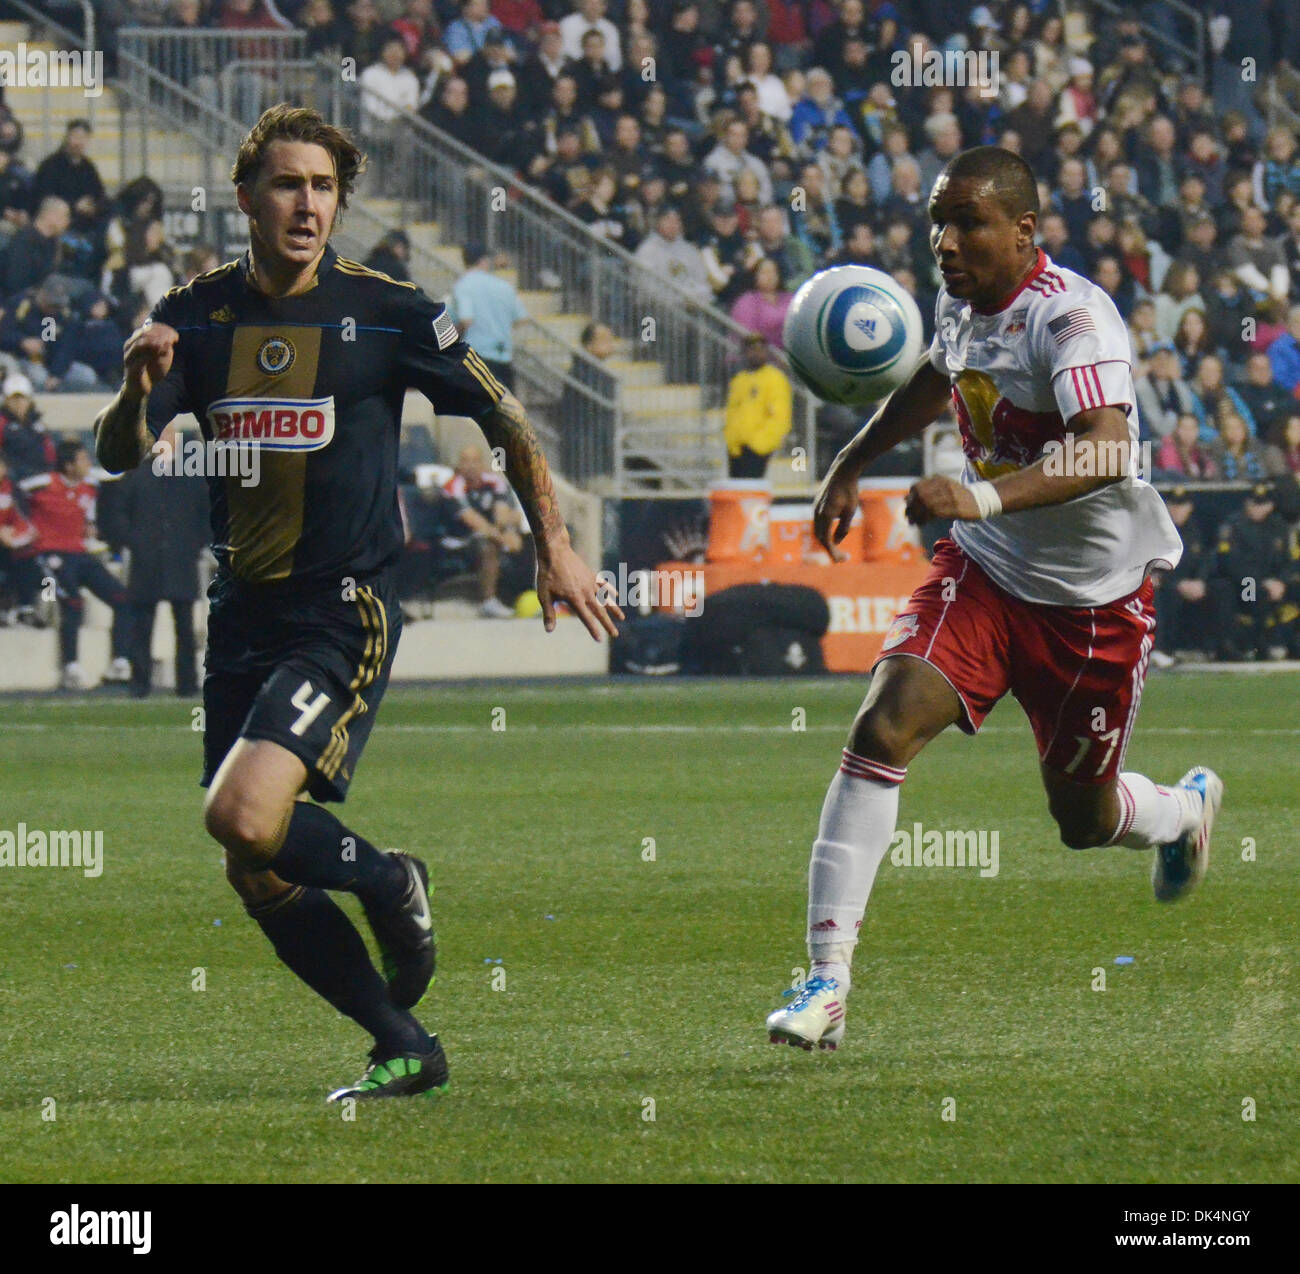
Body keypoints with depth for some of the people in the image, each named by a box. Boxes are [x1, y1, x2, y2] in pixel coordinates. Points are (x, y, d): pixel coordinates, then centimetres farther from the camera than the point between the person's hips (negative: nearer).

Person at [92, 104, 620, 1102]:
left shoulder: (384, 313, -5)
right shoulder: (198, 317, 5)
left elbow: (503, 418, 5)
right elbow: (119, 456, 0)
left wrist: (556, 548, 4)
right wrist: (140, 386, -21)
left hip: (345, 616, -5)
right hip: (243, 614, 5)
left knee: (244, 815, -25)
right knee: (260, 879, 4)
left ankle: (390, 884, 4)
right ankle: (406, 1049, 18)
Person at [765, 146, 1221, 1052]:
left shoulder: (1071, 317, -26)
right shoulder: (961, 300, -2)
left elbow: (1107, 453, -41)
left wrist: (985, 497, -54)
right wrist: (854, 463, 26)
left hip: (1096, 593, -5)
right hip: (984, 569, 5)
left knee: (1082, 814, 11)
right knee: (884, 729, -19)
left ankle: (1186, 809, 50)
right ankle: (828, 978, -18)